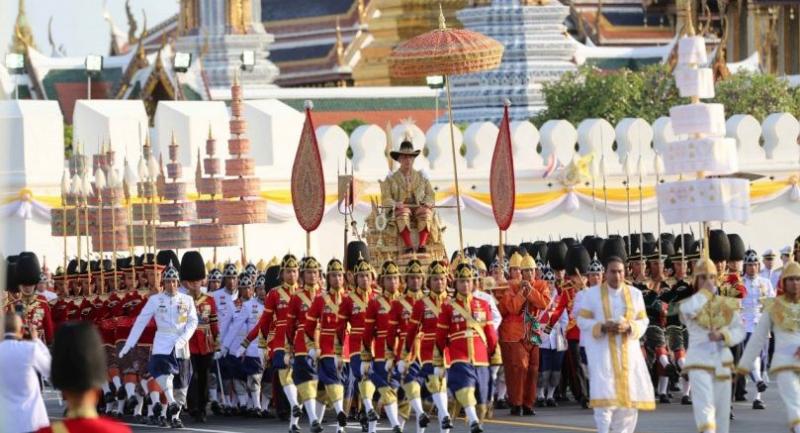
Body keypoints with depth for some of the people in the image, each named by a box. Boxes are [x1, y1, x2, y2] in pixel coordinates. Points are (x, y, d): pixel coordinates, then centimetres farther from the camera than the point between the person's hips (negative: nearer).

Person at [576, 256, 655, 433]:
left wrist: (628, 327, -14)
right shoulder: (592, 293, 2)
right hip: (602, 351, -3)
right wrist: (603, 327, -17)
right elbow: (582, 320, 0)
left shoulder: (635, 294, 9)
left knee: (630, 395, 2)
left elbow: (643, 320, 8)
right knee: (605, 396, -13)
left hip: (628, 352, 3)